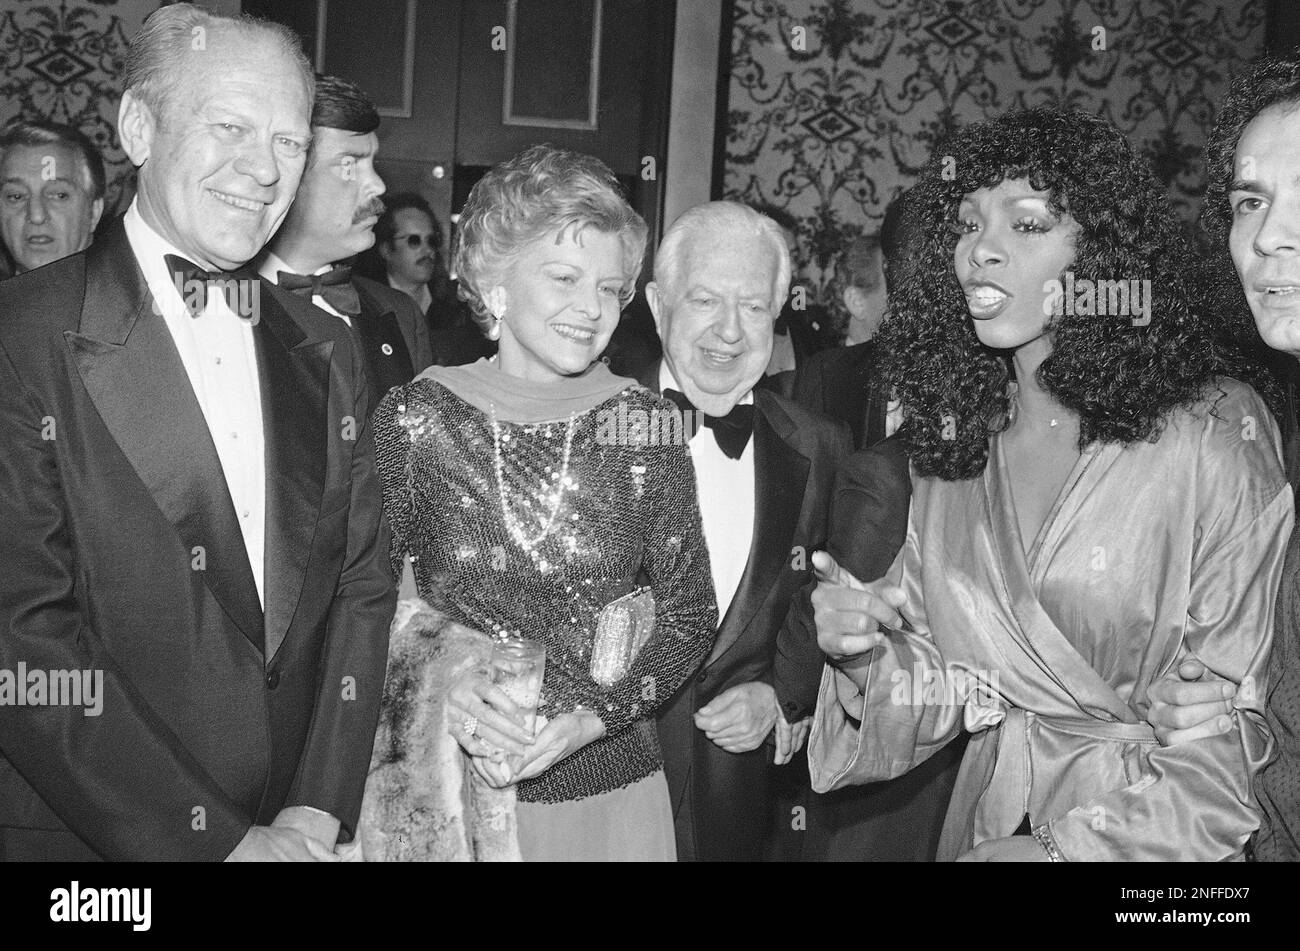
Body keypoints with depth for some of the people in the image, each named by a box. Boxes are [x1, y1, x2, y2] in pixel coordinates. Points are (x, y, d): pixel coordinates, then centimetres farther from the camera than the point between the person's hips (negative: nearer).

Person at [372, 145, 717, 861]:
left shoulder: (644, 425, -5)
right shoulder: (414, 419, -7)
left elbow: (689, 611, 0)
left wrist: (596, 714, -12)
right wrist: (434, 685, -17)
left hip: (612, 788, 1)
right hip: (447, 791, -1)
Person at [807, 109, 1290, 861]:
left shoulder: (1215, 432, -16)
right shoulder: (952, 436, -3)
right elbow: (952, 688, 2)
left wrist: (1066, 847, -22)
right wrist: (870, 659, -17)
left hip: (1153, 826, -4)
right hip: (990, 819, 4)